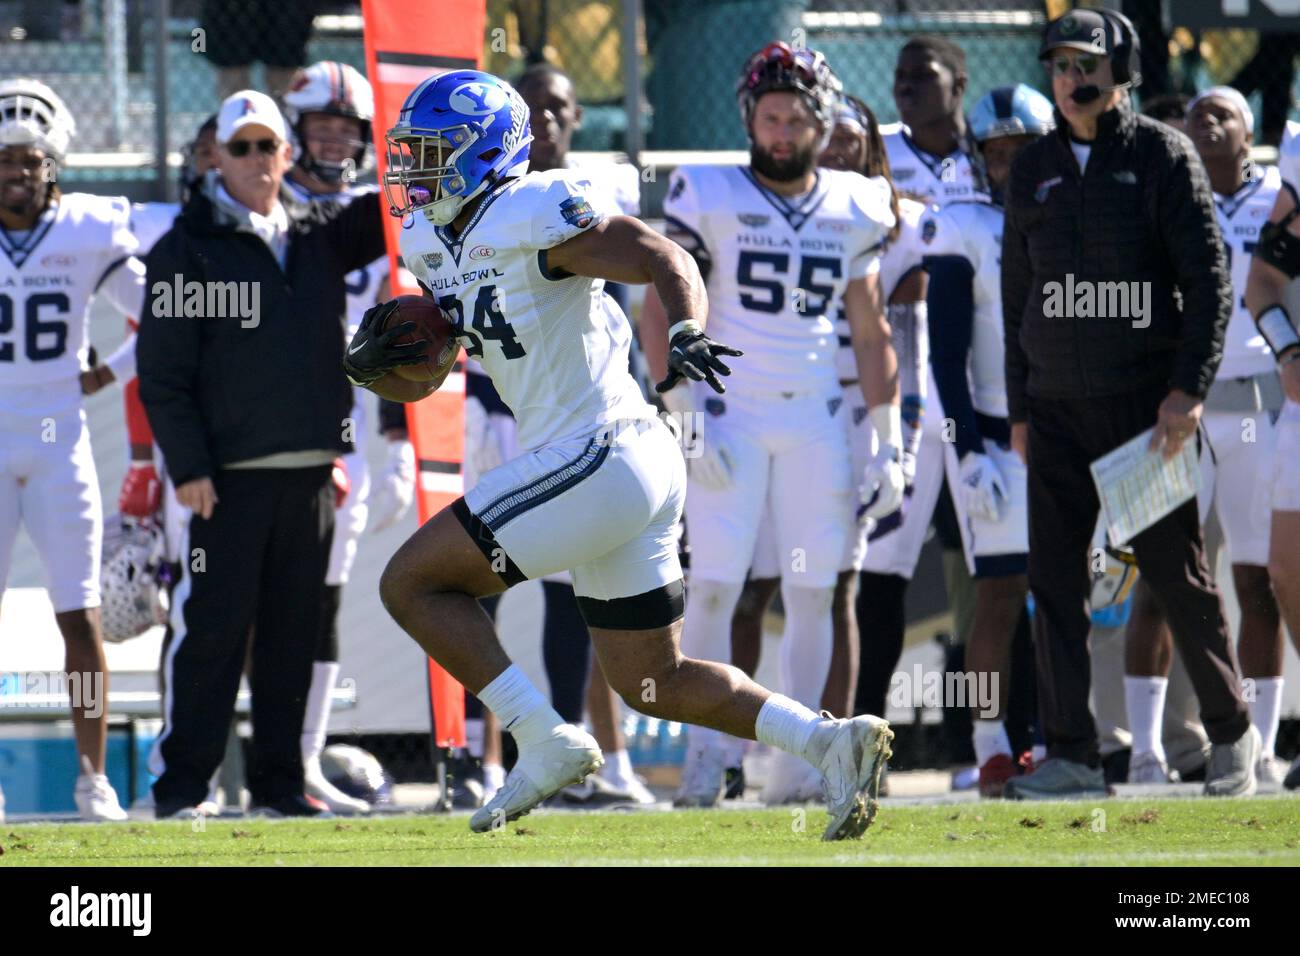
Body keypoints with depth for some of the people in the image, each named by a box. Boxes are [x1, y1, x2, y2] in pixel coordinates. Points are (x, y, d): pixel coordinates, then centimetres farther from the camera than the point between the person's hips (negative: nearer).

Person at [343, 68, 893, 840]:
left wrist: (687, 334, -40)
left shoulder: (534, 216, -13)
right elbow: (422, 378, 22)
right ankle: (832, 742, 9)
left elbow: (665, 257, -20)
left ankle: (548, 744, -7)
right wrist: (373, 361, 0)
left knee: (412, 582, -5)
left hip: (600, 459, -10)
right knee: (654, 683, 14)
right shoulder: (437, 246, 15)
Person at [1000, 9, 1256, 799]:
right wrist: (1020, 410, 14)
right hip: (1058, 404, 4)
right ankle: (1072, 755, 0)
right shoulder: (1034, 170, 13)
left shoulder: (1161, 156, -1)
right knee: (1056, 579, -2)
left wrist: (1189, 390, -15)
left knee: (1177, 571, -1)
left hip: (1146, 400, -4)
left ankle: (1232, 733, 13)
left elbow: (1209, 280, -6)